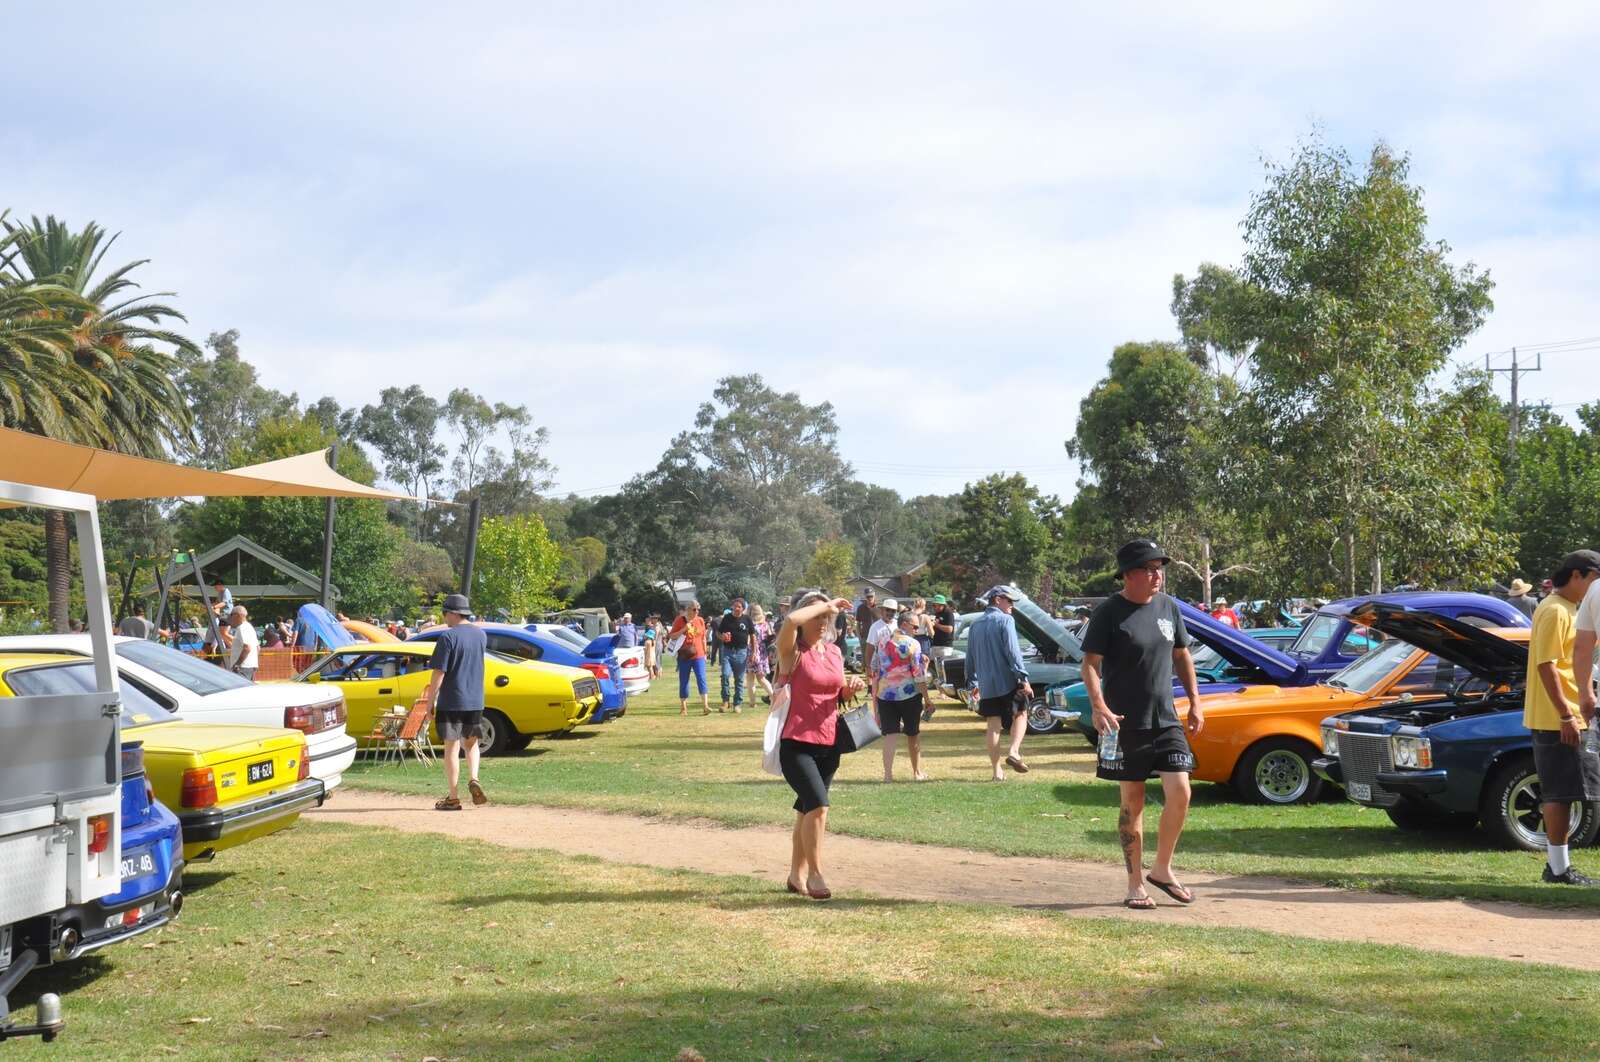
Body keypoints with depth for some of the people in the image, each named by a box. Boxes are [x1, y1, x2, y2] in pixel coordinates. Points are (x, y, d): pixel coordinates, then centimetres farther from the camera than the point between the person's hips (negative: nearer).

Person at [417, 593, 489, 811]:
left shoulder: (448, 636, -14)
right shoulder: (480, 635, 6)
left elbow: (439, 673, -15)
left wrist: (430, 701, -8)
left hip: (451, 701, -5)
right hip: (475, 701, 5)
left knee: (452, 746, 1)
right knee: (471, 742, 21)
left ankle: (453, 798, 3)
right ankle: (473, 779, -2)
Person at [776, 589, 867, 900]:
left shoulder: (835, 652, 11)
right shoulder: (792, 651, -7)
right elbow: (791, 621, -29)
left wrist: (851, 689, 0)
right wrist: (826, 605, -15)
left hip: (829, 743, 6)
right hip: (796, 743, -6)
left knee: (807, 809, 14)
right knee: (818, 805, -19)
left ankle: (797, 874, 25)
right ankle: (815, 873, -7)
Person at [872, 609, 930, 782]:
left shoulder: (883, 642, 8)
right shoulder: (913, 644, -9)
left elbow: (875, 670, 12)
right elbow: (919, 674, -13)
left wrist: (875, 695, 18)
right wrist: (926, 685, -4)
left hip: (885, 694, 3)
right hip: (909, 694, -3)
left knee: (889, 734, -1)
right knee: (913, 734, 12)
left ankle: (888, 772, -13)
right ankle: (917, 771, 23)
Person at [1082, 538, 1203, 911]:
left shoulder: (1168, 607, 8)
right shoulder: (1109, 612, -8)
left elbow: (1181, 656, 18)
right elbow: (1090, 664, -11)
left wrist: (1195, 703, 12)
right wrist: (1099, 708, -25)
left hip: (1166, 720, 4)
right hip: (1125, 724, -4)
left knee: (1180, 793, -6)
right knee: (1132, 802, 3)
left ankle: (1162, 870, 13)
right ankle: (1135, 884, 13)